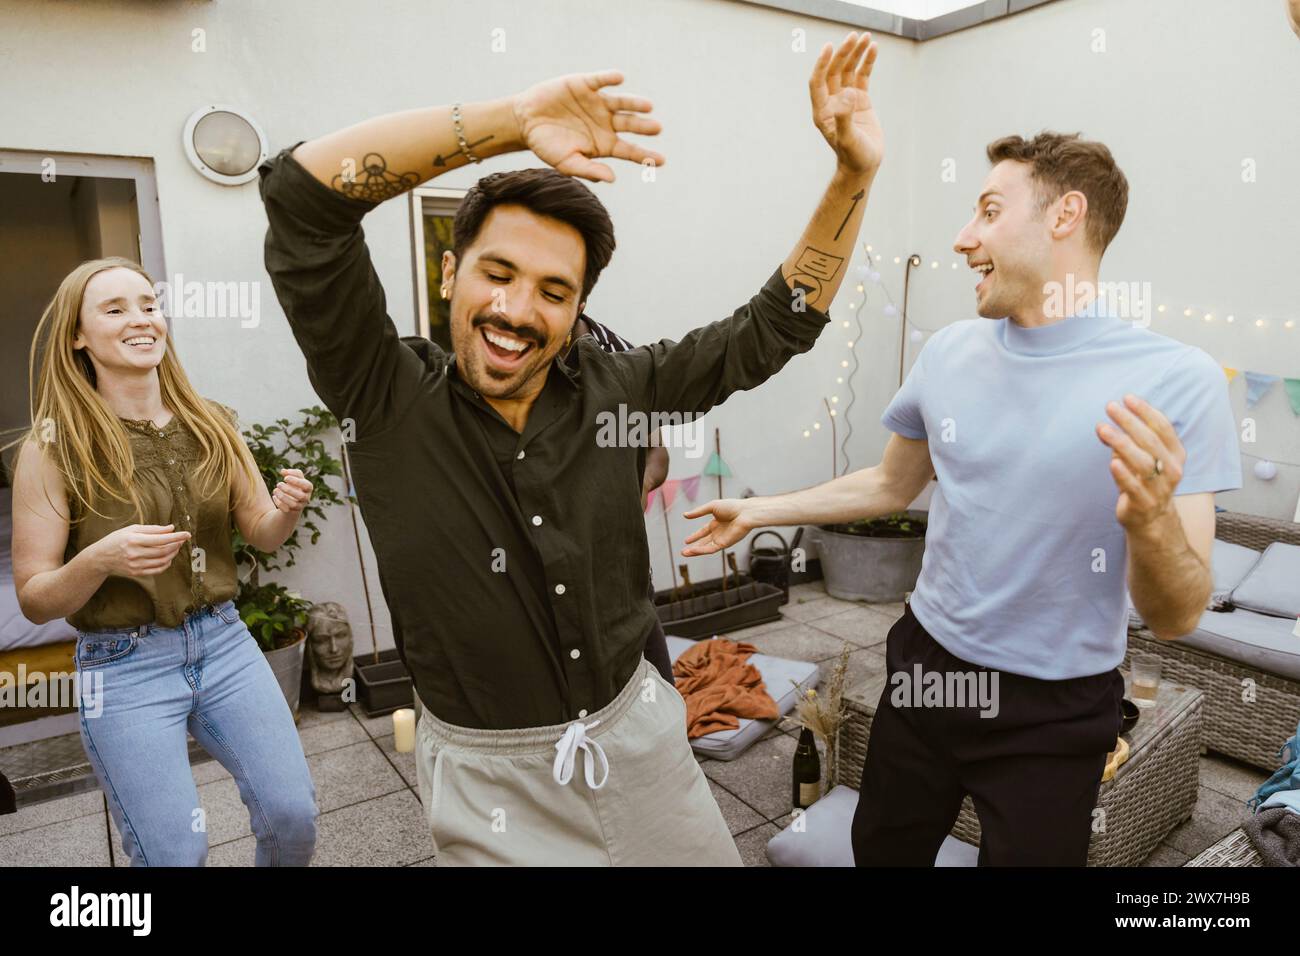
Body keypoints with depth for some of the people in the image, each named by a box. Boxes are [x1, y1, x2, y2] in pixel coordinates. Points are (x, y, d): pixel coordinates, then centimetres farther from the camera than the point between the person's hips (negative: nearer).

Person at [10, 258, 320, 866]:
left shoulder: (212, 425, 0)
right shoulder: (53, 447, -8)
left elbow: (264, 536, 9)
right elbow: (34, 600, -6)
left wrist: (287, 508, -14)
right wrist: (100, 559, -26)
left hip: (223, 643, 3)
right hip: (124, 667, -2)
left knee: (292, 815, -2)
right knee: (177, 853, 1)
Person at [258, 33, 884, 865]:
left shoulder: (614, 387, -6)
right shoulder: (386, 396, -14)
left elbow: (774, 327, 0)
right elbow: (305, 189, -24)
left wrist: (855, 174, -8)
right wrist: (515, 119, -29)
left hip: (637, 735, 3)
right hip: (490, 779, -2)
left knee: (713, 852, 21)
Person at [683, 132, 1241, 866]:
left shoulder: (1177, 381, -17)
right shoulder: (950, 352, -4)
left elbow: (1177, 618, -15)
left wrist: (1152, 520, -36)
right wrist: (757, 511, 12)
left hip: (1055, 709, -4)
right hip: (927, 665, 4)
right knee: (881, 849, 19)